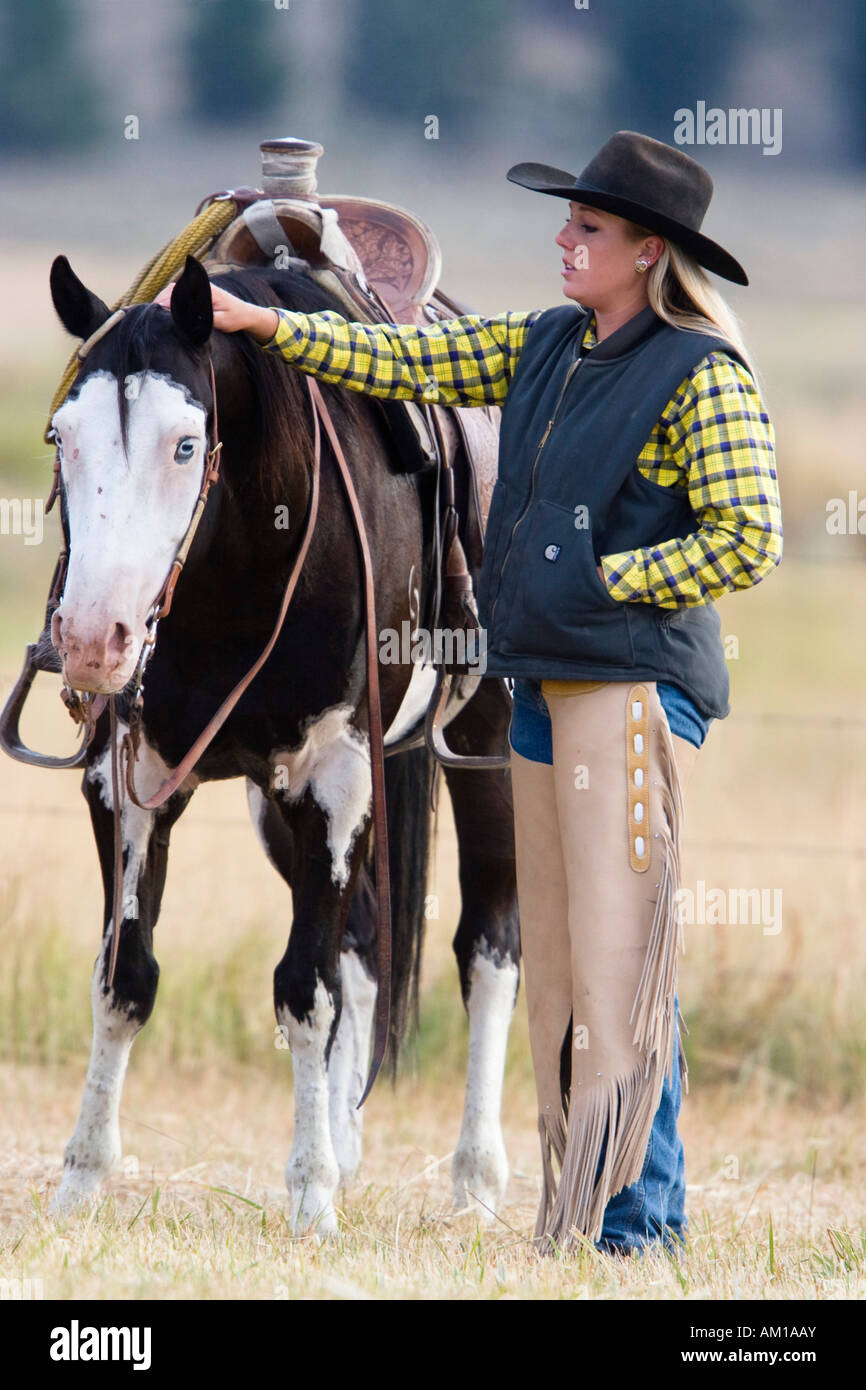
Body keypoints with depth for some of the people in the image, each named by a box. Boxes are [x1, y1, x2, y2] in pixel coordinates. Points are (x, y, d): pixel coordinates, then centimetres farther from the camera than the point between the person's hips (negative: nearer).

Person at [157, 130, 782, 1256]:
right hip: (545, 683, 8)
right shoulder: (544, 347, 13)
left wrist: (602, 580, -12)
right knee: (557, 962, 8)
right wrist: (263, 324, 17)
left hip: (634, 686, -8)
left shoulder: (702, 374, -9)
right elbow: (410, 363, 20)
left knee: (619, 953, -11)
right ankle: (570, 1219, 12)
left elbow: (748, 538, -14)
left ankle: (640, 1222, -9)